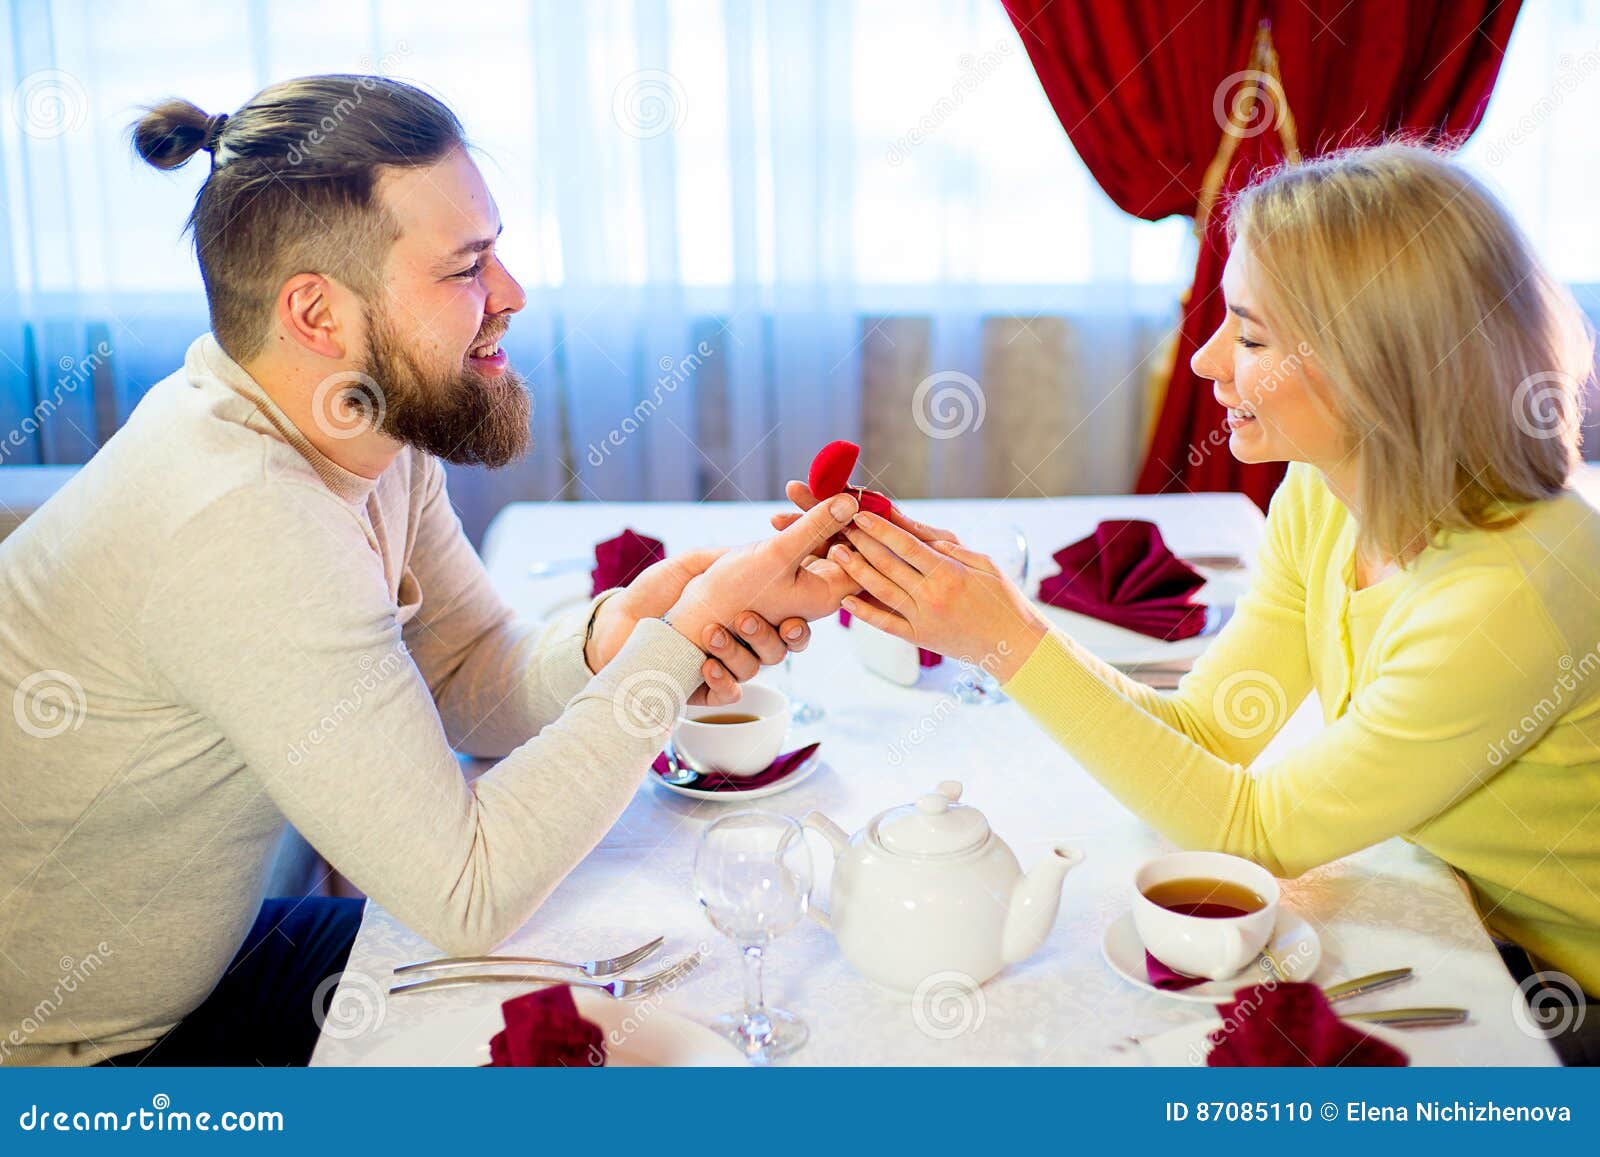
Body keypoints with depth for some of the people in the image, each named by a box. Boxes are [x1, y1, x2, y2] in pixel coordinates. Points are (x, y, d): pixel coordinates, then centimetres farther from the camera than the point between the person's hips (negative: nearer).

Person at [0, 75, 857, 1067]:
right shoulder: (247, 523, -33)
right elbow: (468, 896, -30)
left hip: (201, 962, 8)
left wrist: (619, 633, -20)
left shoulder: (376, 429, -5)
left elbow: (479, 688, 1)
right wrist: (679, 638, -28)